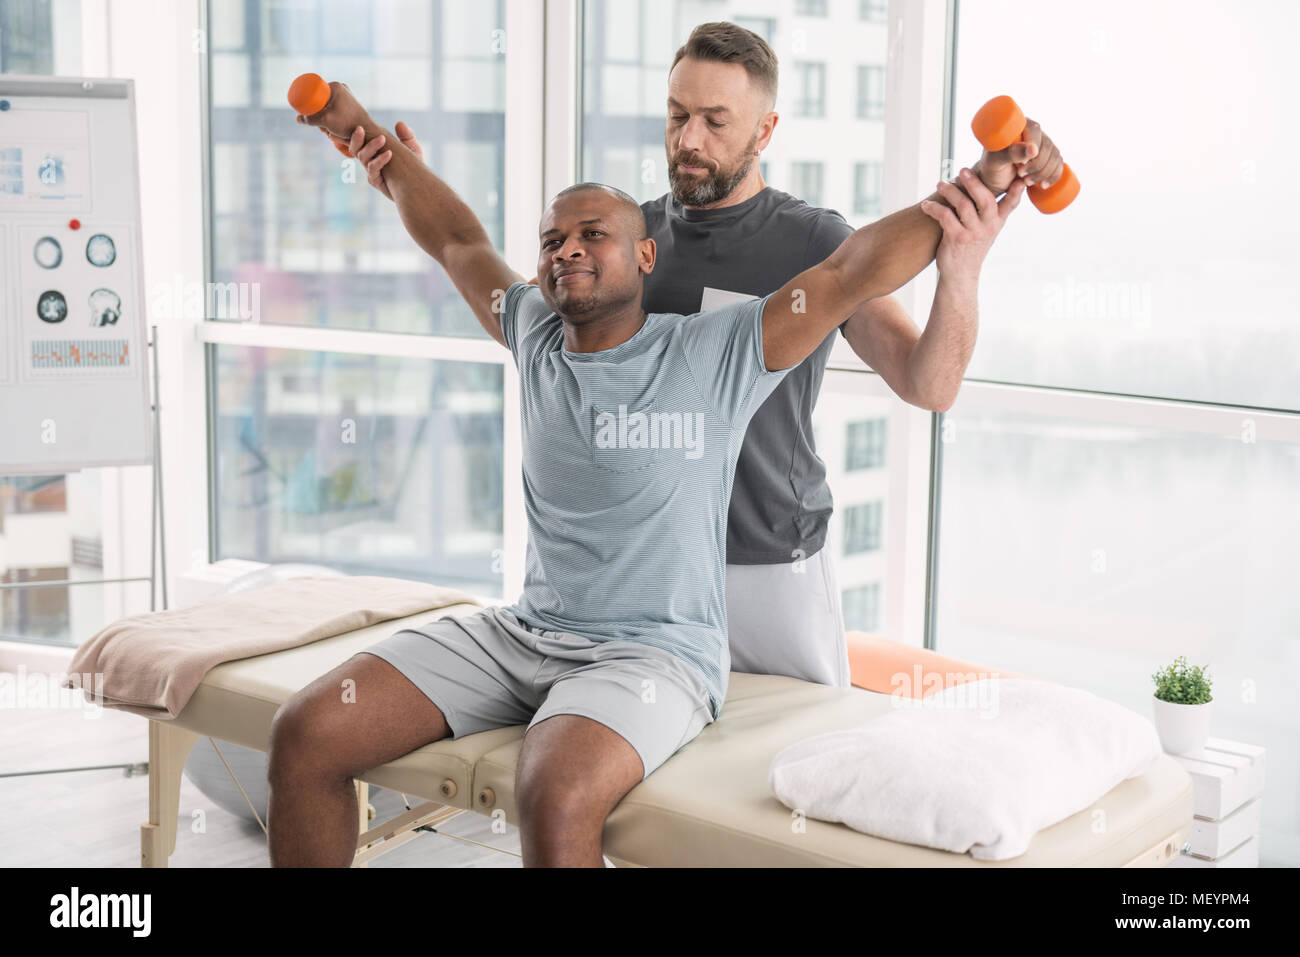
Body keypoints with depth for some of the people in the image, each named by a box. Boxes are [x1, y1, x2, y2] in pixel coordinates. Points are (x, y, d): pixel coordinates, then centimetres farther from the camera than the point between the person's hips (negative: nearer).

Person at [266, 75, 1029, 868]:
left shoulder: (719, 355, -6)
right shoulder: (535, 339, 10)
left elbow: (850, 273, -15)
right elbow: (456, 239, 23)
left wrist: (950, 216, -26)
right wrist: (369, 136, 29)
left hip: (652, 653, -6)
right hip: (523, 632, 6)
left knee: (557, 800, -37)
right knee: (307, 733, -8)